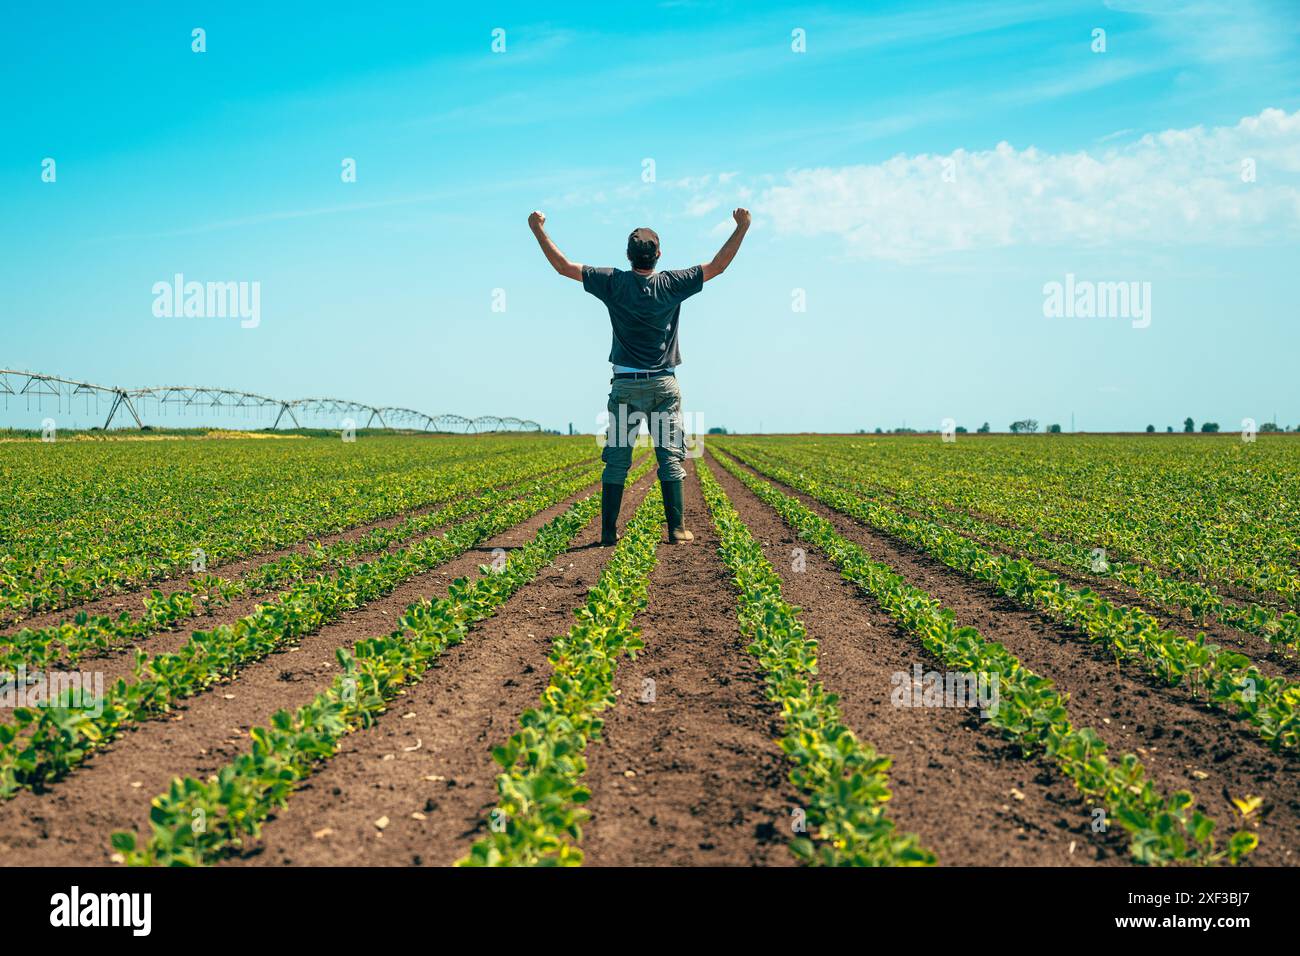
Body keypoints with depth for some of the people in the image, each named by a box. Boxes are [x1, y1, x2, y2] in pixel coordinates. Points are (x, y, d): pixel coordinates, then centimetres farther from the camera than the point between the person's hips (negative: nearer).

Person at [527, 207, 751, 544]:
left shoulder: (614, 283, -4)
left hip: (625, 386, 1)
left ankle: (609, 531, 4)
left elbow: (563, 266, 1)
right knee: (670, 456, 1)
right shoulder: (672, 284, -4)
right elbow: (718, 265, 4)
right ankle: (677, 528, -2)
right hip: (664, 385, 0)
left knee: (616, 459, 3)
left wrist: (538, 229, 11)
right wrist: (742, 227, 10)